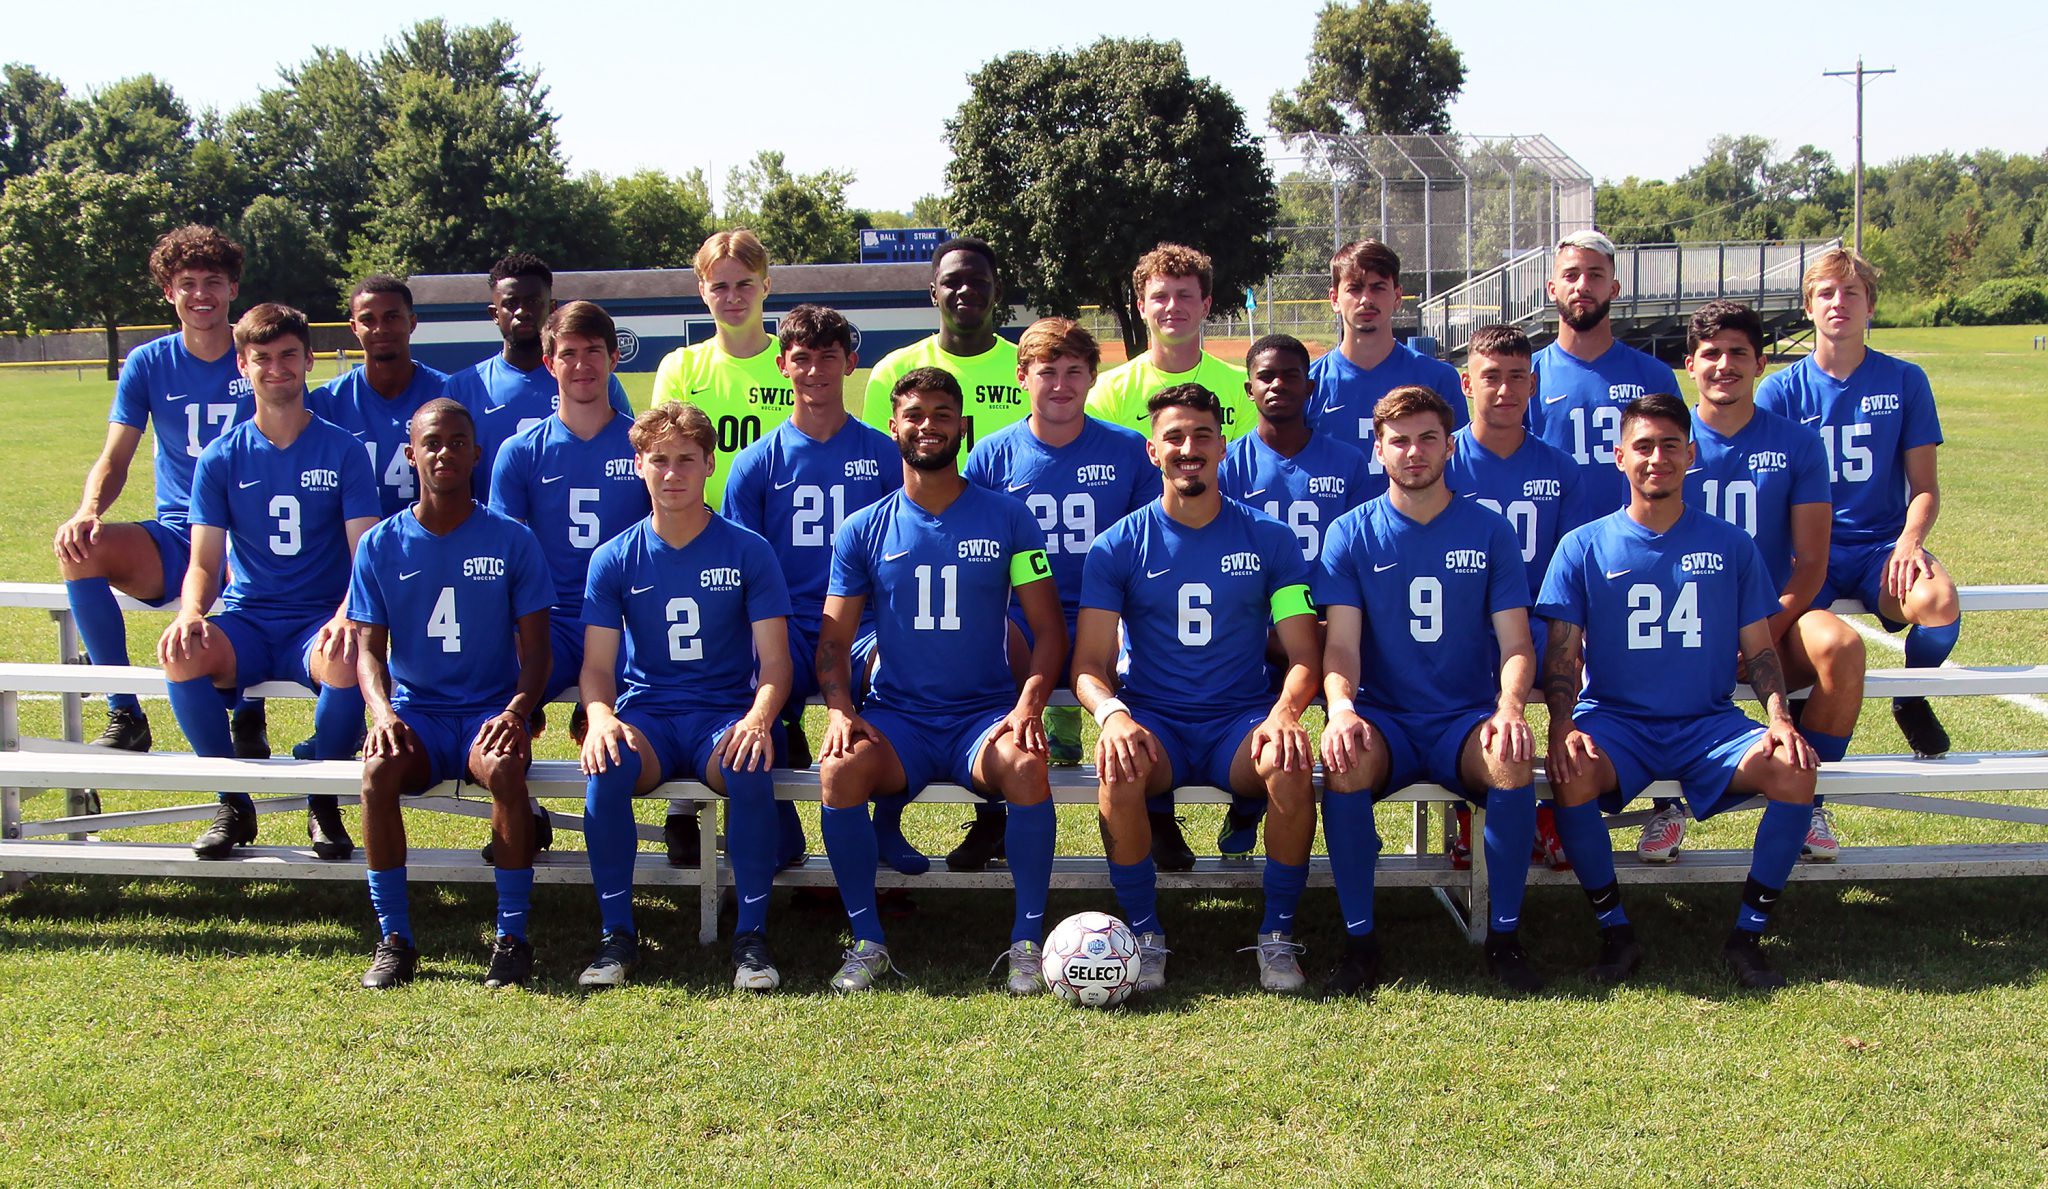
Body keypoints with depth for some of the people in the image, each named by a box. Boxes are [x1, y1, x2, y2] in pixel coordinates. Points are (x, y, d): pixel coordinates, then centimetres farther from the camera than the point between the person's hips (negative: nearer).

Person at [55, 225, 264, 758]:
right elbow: (114, 459, 2)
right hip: (174, 537, 3)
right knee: (78, 550, -26)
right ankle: (124, 715, -15)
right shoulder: (148, 364, 7)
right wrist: (87, 511, -22)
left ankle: (250, 718, -16)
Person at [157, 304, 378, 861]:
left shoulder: (342, 450, 2)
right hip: (247, 619, 2)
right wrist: (191, 613, -22)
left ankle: (323, 803, -9)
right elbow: (204, 562, 2)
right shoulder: (222, 457, 7)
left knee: (347, 662, -37)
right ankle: (233, 803, -9)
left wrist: (345, 617, -26)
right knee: (181, 655, -32)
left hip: (320, 620, -2)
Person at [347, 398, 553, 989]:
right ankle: (394, 938, -20)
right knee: (378, 770, -31)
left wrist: (515, 712, -18)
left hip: (491, 712, -1)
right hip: (415, 712, 2)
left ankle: (513, 936, -25)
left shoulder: (513, 541, 2)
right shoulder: (381, 545, 6)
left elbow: (535, 649, 1)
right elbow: (369, 649, 3)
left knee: (505, 768, -35)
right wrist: (382, 711, -18)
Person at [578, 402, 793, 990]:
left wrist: (758, 718, -26)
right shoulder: (615, 560, 6)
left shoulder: (748, 551, 1)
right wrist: (600, 716, -23)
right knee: (607, 766, -33)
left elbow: (775, 661, -4)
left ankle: (752, 935, -21)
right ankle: (617, 934, -18)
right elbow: (597, 664, 1)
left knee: (750, 768, -35)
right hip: (646, 715, 1)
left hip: (726, 713, -1)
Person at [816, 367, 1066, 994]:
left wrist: (1028, 705, -15)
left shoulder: (1008, 516, 5)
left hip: (987, 711, -1)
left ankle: (1027, 941, -17)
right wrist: (839, 709, -13)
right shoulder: (863, 530, 8)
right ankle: (867, 941, -14)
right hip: (896, 715, 1)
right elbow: (833, 641, 7)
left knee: (1026, 766, -34)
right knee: (842, 767, -30)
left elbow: (1048, 628, 3)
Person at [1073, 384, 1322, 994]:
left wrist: (1285, 712, -21)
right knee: (1120, 772, -34)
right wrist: (1112, 714, -24)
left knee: (1290, 768, -33)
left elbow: (1304, 655, 2)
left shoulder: (1269, 540, 6)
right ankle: (1145, 934, -13)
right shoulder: (1117, 547, 4)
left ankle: (1277, 934, -12)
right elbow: (1090, 663, -1)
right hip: (1153, 720, 0)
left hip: (1243, 718, 0)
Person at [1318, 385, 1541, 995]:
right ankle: (1359, 940, -20)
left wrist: (1509, 706, -21)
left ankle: (1504, 936, -16)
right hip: (1383, 719, 0)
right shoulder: (1351, 534, 5)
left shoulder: (1490, 531, 6)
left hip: (1467, 719, 0)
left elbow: (1515, 644, 1)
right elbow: (1341, 644, -4)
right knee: (1345, 760, -34)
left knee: (1513, 758, -33)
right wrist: (1341, 707, -26)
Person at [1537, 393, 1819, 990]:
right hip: (1614, 720, -1)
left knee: (1794, 770, -27)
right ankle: (1614, 930, -13)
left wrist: (1779, 717, -8)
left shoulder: (1730, 545, 10)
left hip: (1709, 723, 1)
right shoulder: (1584, 547, 5)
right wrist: (1562, 726, -16)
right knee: (1572, 776, -34)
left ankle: (1747, 935, -11)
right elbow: (1561, 655, 2)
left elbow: (1758, 648, 11)